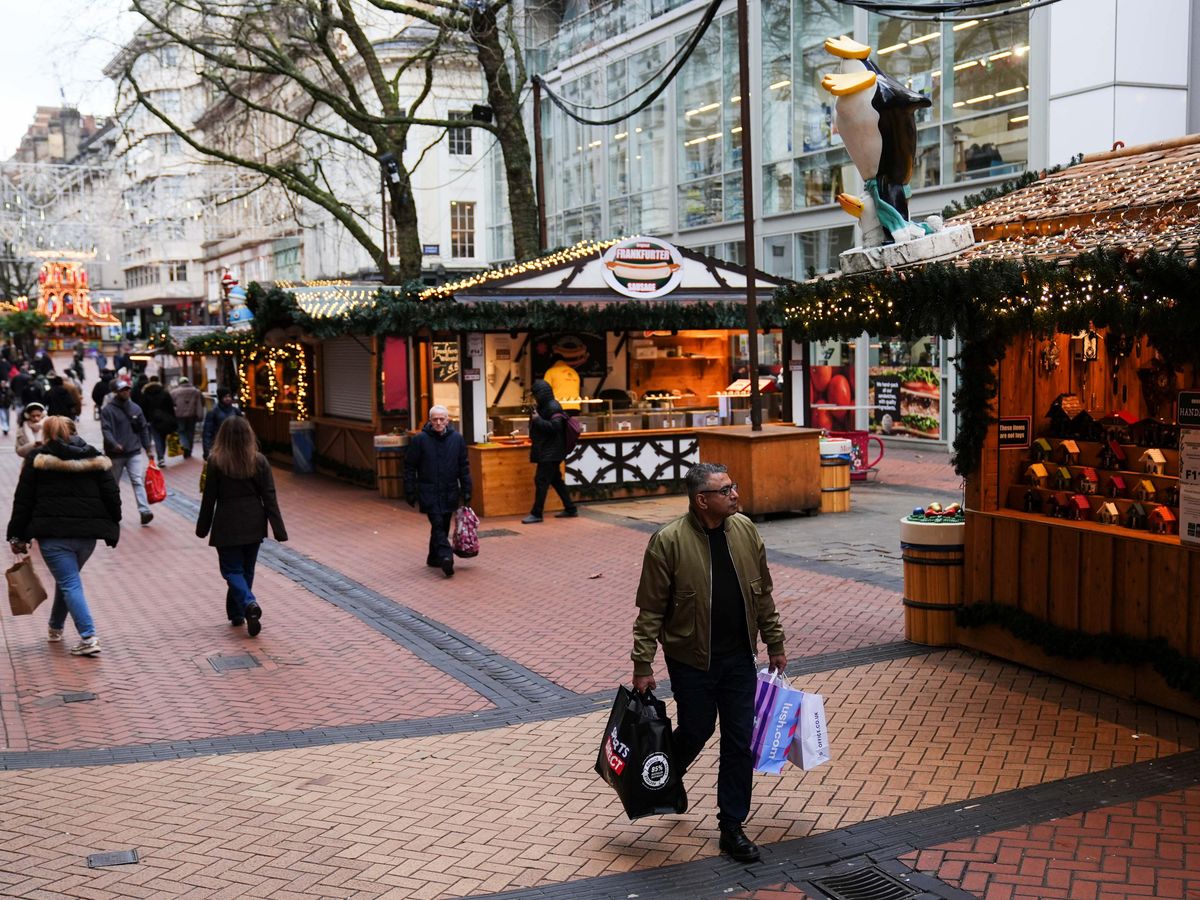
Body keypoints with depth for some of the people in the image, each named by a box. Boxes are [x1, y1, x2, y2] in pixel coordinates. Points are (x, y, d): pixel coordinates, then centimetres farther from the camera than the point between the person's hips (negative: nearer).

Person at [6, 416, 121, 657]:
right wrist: (112, 530, 13)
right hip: (87, 533, 4)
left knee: (70, 584, -3)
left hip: (53, 534, -4)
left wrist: (17, 536, 5)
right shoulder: (95, 458, 9)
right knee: (67, 578, 24)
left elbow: (23, 501, 1)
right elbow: (112, 496, 6)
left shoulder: (37, 460, 2)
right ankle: (55, 628, 38)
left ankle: (88, 638, -15)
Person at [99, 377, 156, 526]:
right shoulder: (108, 410, -6)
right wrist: (114, 444, -31)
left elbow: (143, 429, 11)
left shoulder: (135, 408, 6)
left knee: (138, 481, -11)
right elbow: (106, 430, -15)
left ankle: (144, 511, -19)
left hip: (134, 453, 2)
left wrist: (148, 448, 8)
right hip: (115, 454, -2)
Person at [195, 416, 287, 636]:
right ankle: (237, 613, 26)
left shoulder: (216, 462, -10)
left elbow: (209, 498, -5)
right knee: (246, 570, 16)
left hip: (227, 526, -3)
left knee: (232, 570, 4)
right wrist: (278, 529, -2)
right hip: (253, 525, 3)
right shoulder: (259, 461, -4)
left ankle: (249, 604, -21)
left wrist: (203, 527, 7)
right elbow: (269, 498, -4)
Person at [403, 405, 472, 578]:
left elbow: (464, 467, 9)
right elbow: (409, 467, 0)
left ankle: (434, 558, 26)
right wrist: (410, 492, -3)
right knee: (438, 524, -14)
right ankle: (446, 557, -23)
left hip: (450, 492, 3)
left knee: (443, 526, 10)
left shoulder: (457, 439, 3)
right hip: (428, 491, -3)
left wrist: (466, 491, 5)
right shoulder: (420, 439, -5)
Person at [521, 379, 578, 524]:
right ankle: (570, 509, 20)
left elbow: (555, 426, -25)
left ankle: (536, 514, -7)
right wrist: (534, 418, 8)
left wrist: (537, 420, -21)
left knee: (541, 480, -9)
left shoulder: (553, 407, -15)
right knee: (556, 480, 14)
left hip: (550, 452, -10)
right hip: (548, 451, 10)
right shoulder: (544, 406, 15)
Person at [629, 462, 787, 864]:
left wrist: (774, 643, 12)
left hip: (739, 658, 4)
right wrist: (643, 666, -12)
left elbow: (762, 594, 10)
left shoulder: (745, 530, 0)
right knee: (695, 732, 11)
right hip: (691, 660, -4)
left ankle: (732, 827, 19)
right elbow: (651, 610, -12)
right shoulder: (668, 541, -16)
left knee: (740, 742, 6)